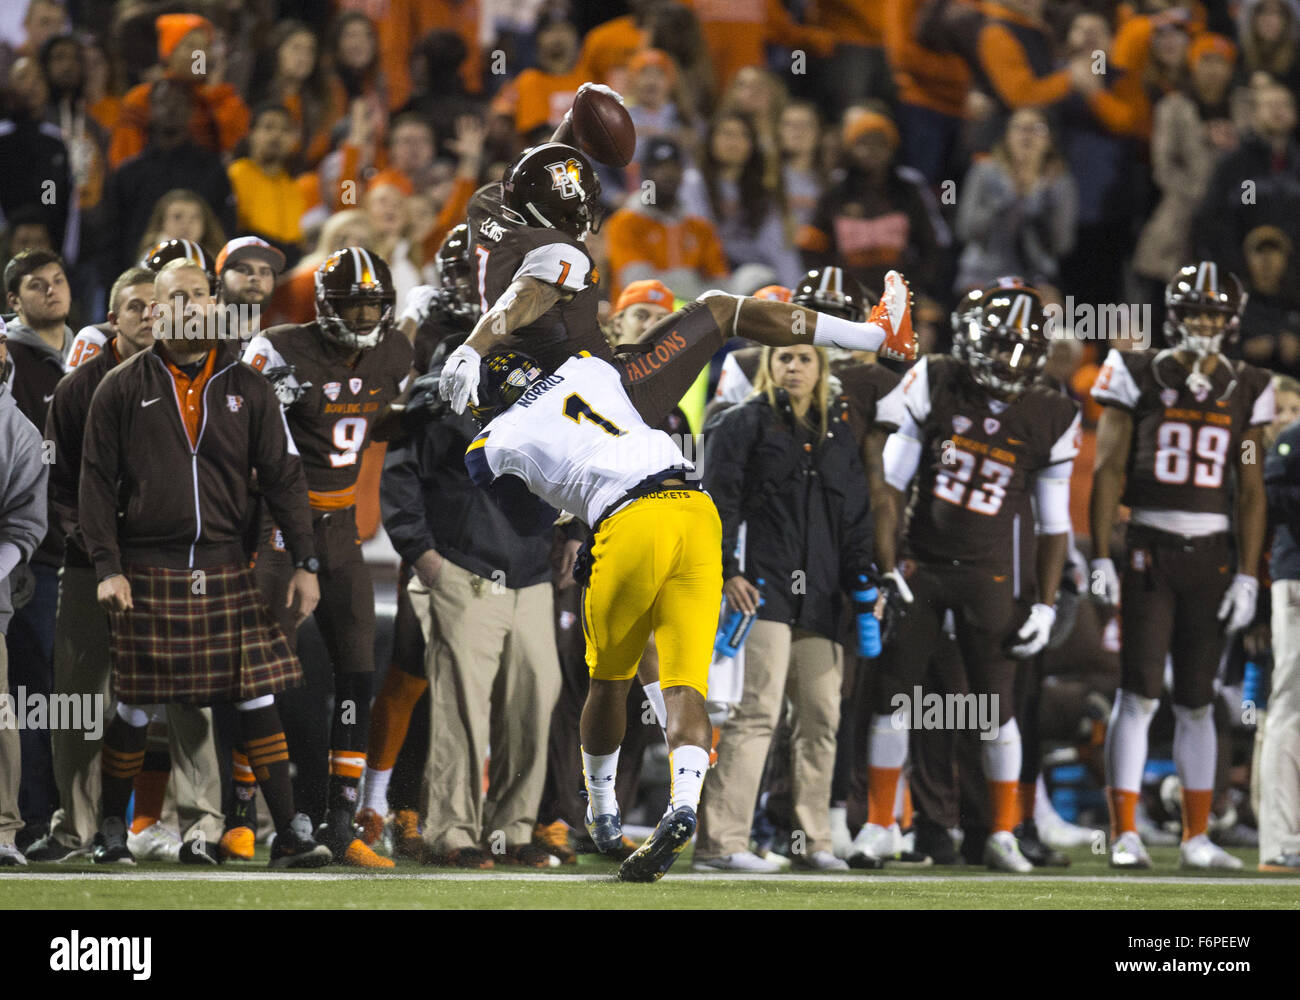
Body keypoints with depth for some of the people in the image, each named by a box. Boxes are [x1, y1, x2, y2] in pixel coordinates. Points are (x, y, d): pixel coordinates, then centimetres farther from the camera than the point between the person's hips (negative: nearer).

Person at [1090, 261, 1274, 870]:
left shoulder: (1244, 392, 8)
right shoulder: (1138, 377, 1)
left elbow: (1250, 490, 9)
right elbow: (1108, 471, 0)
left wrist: (1247, 576, 3)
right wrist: (1101, 558, -6)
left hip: (1210, 556, 3)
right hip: (1149, 549, -3)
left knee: (1196, 702, 7)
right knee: (1138, 694, -6)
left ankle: (1197, 838, 13)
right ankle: (1124, 835, -5)